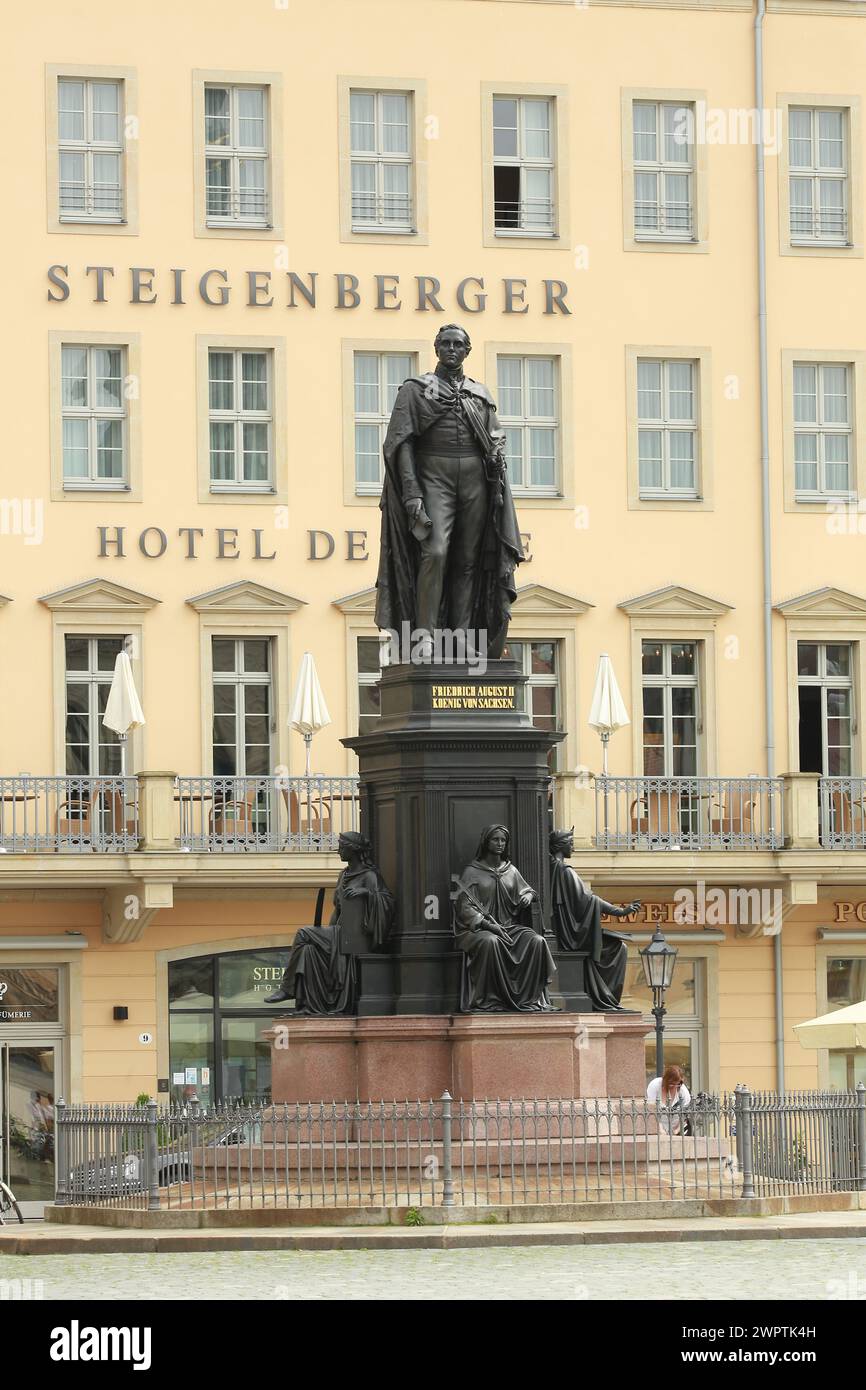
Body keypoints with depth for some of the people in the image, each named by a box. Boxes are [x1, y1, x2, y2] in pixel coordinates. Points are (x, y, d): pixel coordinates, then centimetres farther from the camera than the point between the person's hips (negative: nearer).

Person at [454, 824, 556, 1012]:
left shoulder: (510, 871, 16)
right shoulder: (472, 872, 2)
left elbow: (526, 890, 24)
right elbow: (464, 906, -6)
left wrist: (529, 896, -4)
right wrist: (488, 924, -19)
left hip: (510, 926, 4)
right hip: (480, 928, -4)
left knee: (537, 941, -25)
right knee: (491, 942, -40)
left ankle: (530, 997, -23)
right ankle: (489, 1001, -33)